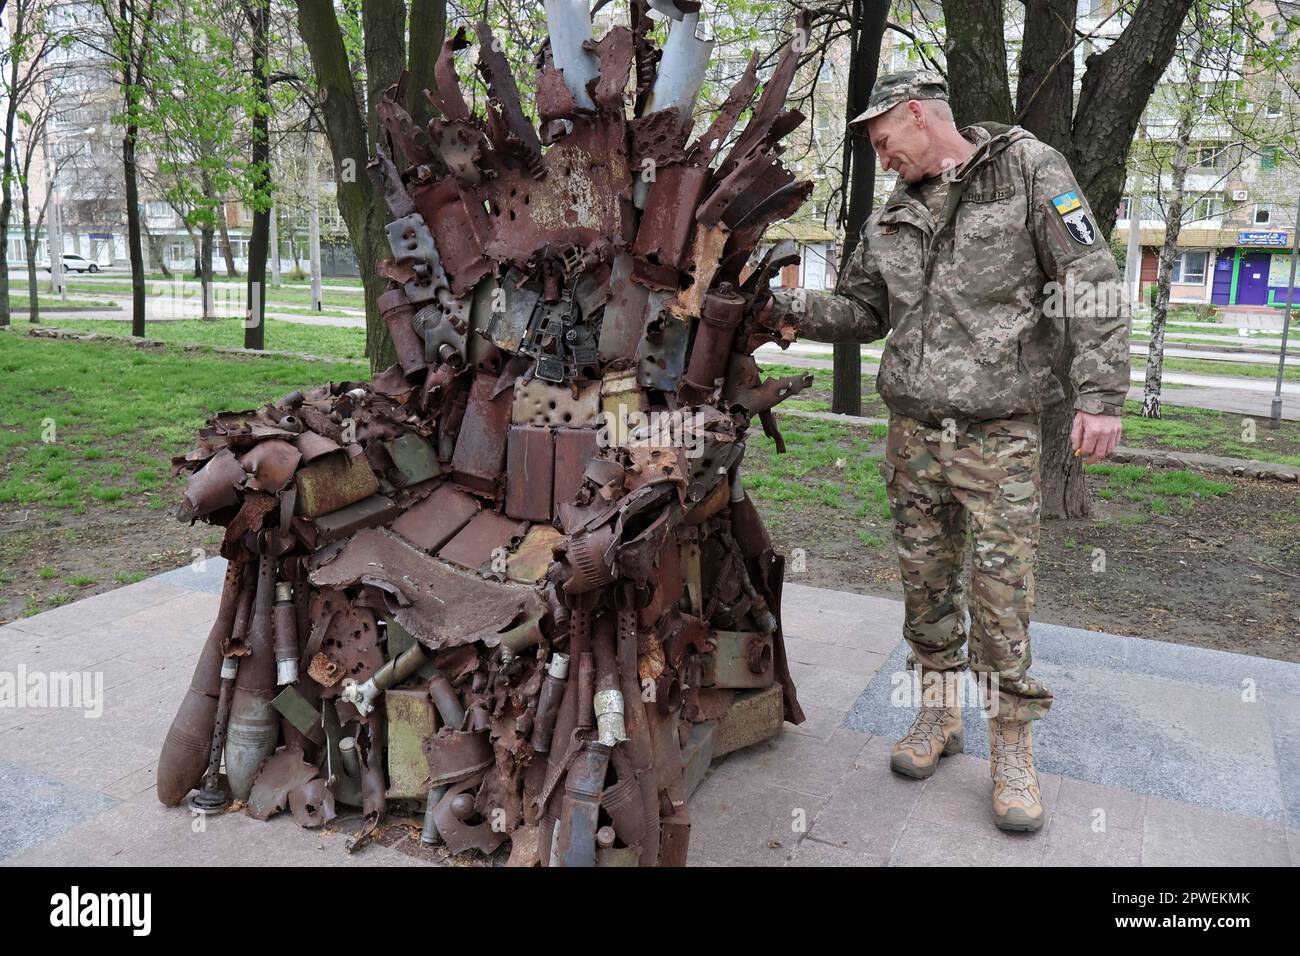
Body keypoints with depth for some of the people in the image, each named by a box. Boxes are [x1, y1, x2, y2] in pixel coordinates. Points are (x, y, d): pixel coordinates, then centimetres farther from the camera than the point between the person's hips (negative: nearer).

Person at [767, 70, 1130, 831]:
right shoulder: (893, 218, 12)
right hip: (913, 433, 5)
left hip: (999, 436, -5)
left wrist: (1102, 394, -14)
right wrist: (787, 305, 1)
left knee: (1002, 594, -2)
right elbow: (861, 312, 18)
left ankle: (1012, 746, 14)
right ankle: (940, 714, 27)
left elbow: (1092, 286, -7)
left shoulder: (1028, 169, -2)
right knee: (926, 582, 10)